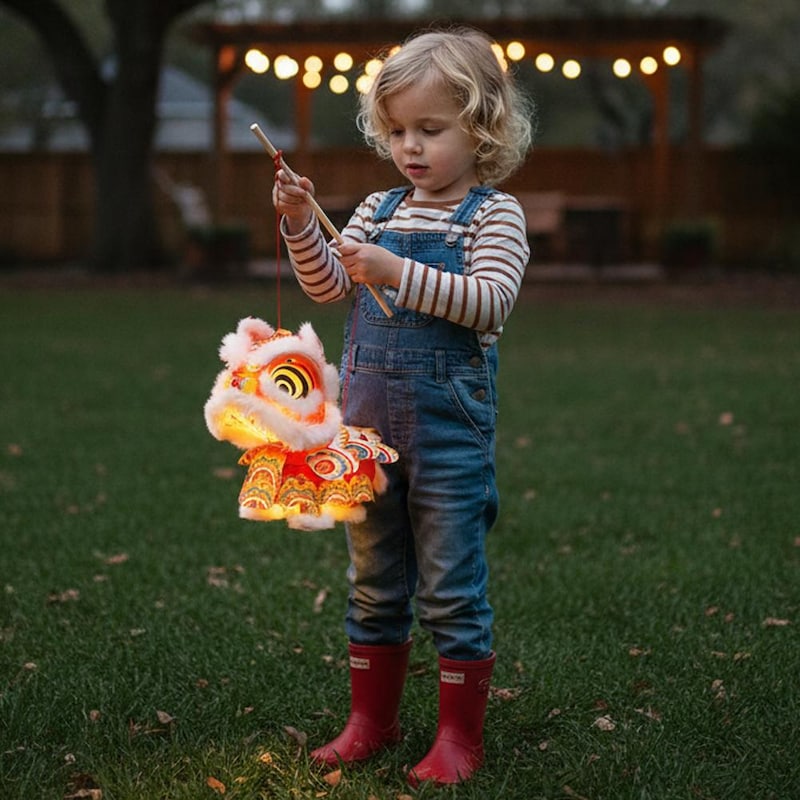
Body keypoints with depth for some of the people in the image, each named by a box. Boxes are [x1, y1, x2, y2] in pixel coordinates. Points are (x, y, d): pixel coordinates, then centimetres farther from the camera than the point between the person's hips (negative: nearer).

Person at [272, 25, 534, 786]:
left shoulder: (493, 214, -4)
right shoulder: (379, 209, 11)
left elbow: (491, 298, -19)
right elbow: (326, 285, 6)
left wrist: (399, 275, -29)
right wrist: (301, 225, -11)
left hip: (448, 424, -5)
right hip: (368, 419, 5)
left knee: (451, 588, 1)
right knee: (372, 583, 15)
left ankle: (461, 735, 12)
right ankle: (371, 719, 28)